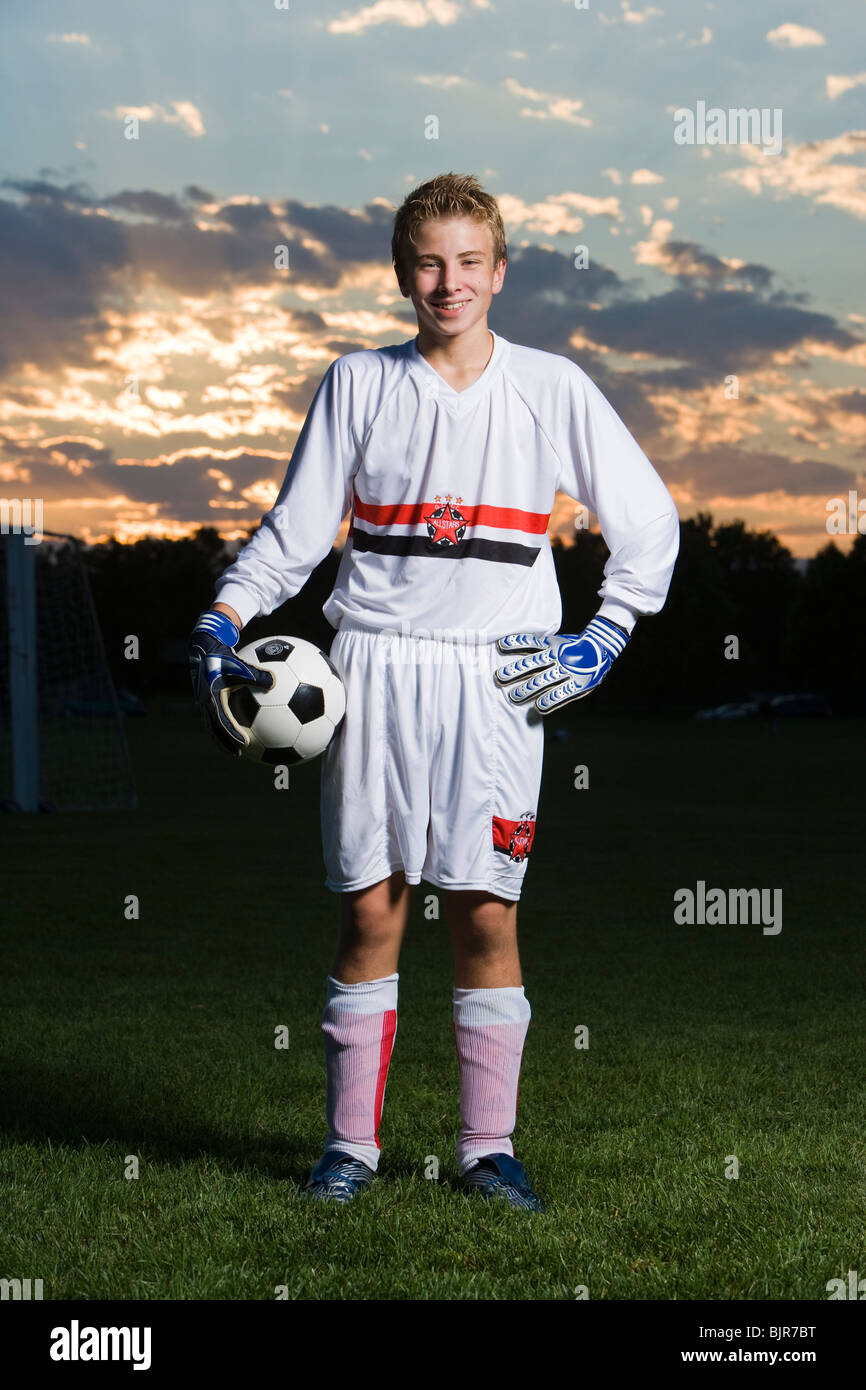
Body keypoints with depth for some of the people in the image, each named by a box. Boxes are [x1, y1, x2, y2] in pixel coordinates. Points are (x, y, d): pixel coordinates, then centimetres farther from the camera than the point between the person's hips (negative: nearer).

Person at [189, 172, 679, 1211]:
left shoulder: (552, 388, 6)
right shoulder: (358, 384, 8)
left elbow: (650, 522, 12)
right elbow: (294, 529, 11)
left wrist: (603, 640, 4)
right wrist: (220, 623, -2)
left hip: (497, 677, 0)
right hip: (377, 666, 1)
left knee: (486, 913, -3)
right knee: (370, 909, 0)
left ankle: (488, 1146, 9)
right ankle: (350, 1143, 11)